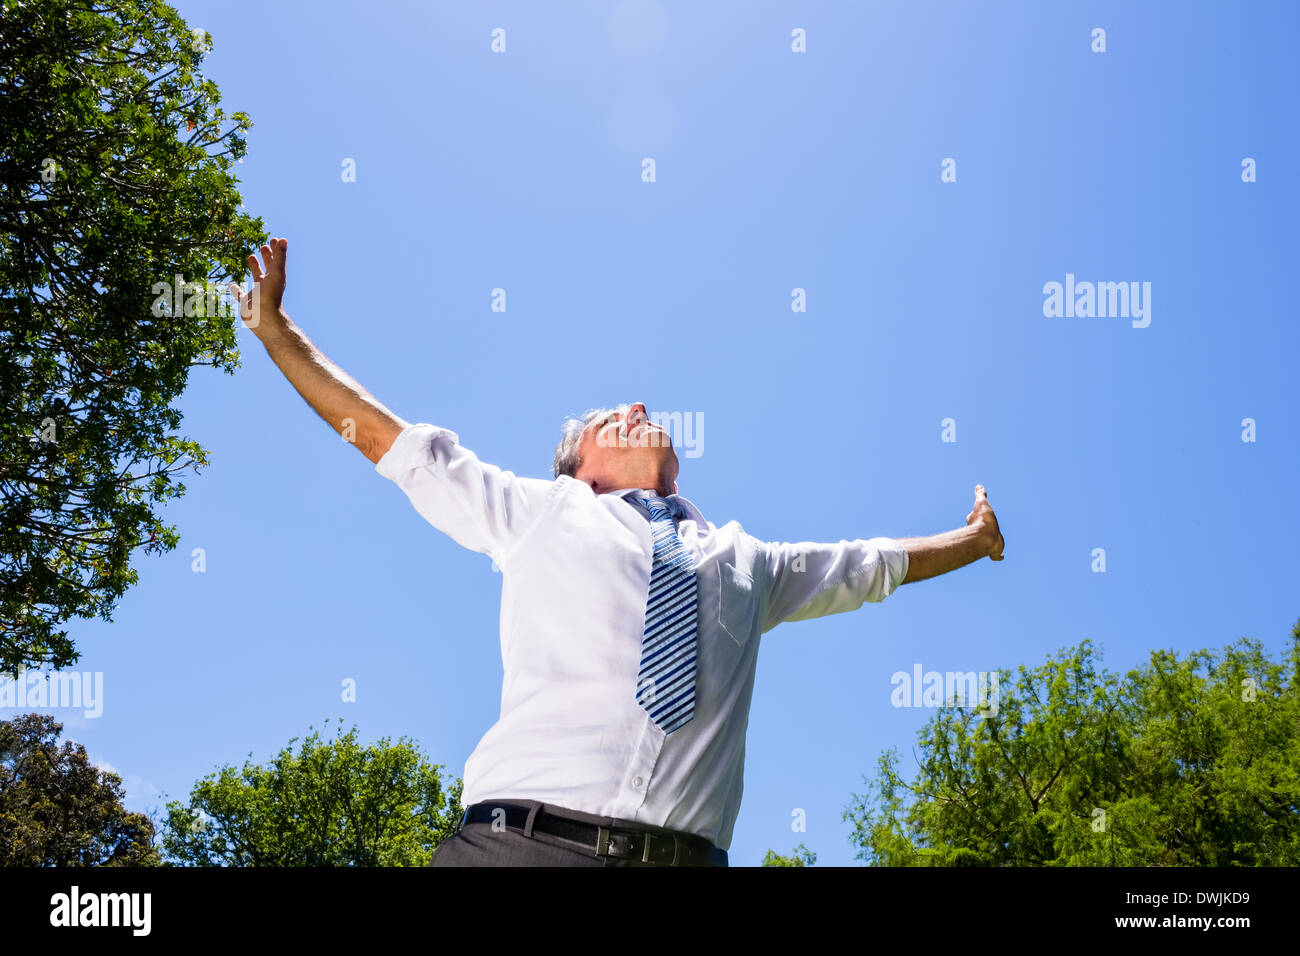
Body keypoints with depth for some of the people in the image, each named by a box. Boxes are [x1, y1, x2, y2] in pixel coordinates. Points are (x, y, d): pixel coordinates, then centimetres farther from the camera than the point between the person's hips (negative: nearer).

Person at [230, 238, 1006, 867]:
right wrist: (278, 333, 27)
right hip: (522, 842, -2)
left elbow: (877, 564, 41)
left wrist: (976, 538, 53)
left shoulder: (746, 558, 27)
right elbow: (388, 438, 25)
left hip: (687, 851, 2)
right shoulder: (542, 512, 21)